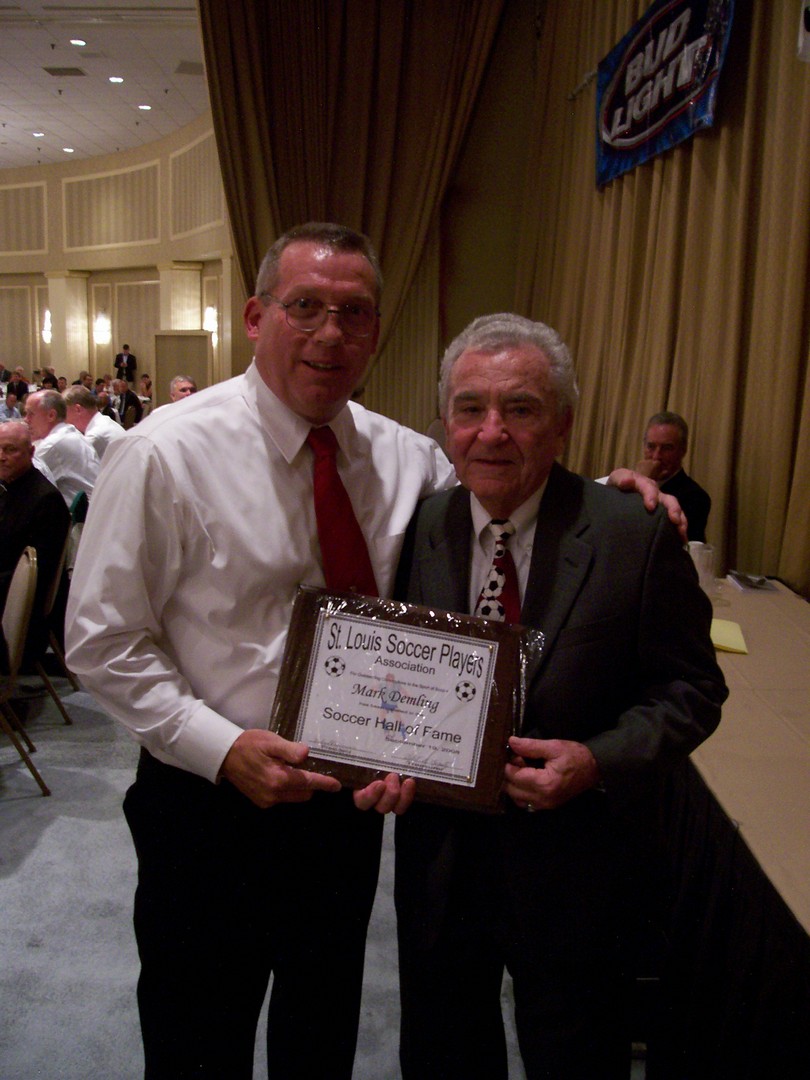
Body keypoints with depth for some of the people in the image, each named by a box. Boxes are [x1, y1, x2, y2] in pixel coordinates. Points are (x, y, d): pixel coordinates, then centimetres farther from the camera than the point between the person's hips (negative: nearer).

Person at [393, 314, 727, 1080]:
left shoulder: (636, 535, -15)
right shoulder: (416, 529, -7)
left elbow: (690, 689, -8)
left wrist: (600, 762, -23)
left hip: (568, 856, -2)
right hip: (436, 851, 3)